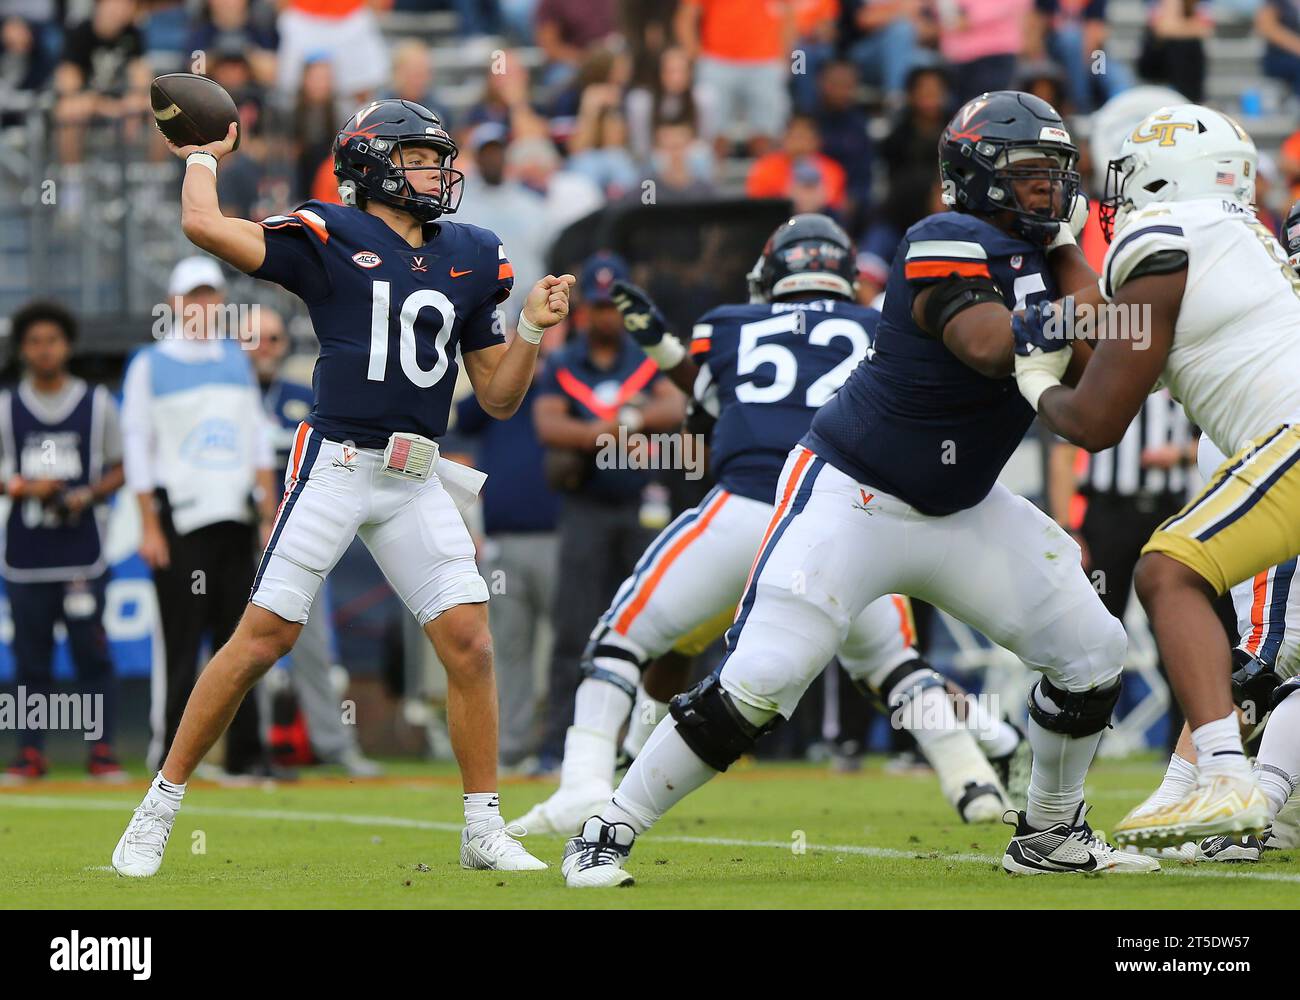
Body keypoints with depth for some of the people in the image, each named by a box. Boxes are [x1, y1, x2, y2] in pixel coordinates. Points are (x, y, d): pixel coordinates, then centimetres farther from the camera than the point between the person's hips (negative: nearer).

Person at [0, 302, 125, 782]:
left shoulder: (97, 404, 8)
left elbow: (121, 468, 10)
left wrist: (89, 495, -8)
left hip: (83, 555, -1)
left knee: (92, 653, -5)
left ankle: (102, 752, -1)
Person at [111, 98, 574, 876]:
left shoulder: (471, 259, 14)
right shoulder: (331, 238, -2)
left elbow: (499, 397, 16)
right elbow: (205, 226, -13)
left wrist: (533, 329, 1)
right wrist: (204, 158, 4)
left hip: (418, 482, 4)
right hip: (336, 463, -4)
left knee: (469, 640, -5)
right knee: (265, 636, -7)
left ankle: (485, 830, 6)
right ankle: (160, 808, 2)